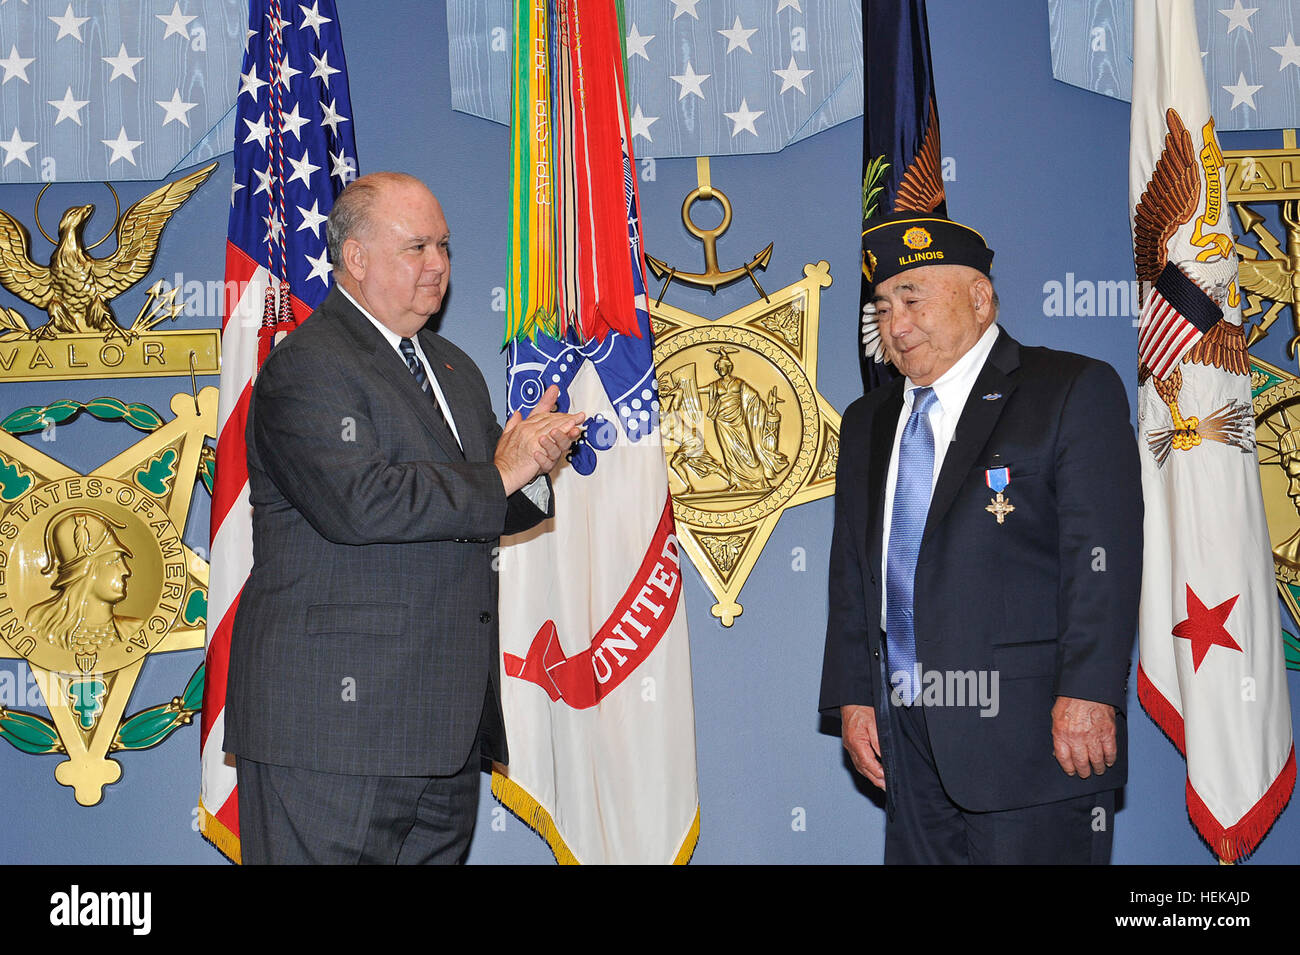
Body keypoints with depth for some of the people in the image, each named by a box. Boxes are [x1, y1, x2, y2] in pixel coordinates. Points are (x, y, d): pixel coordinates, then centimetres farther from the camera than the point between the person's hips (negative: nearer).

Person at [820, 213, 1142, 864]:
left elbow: (1102, 556, -9)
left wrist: (1087, 694, -16)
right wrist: (853, 696, 8)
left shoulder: (1073, 391, -2)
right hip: (906, 730, 5)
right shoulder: (868, 421, 17)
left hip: (1030, 733, -5)